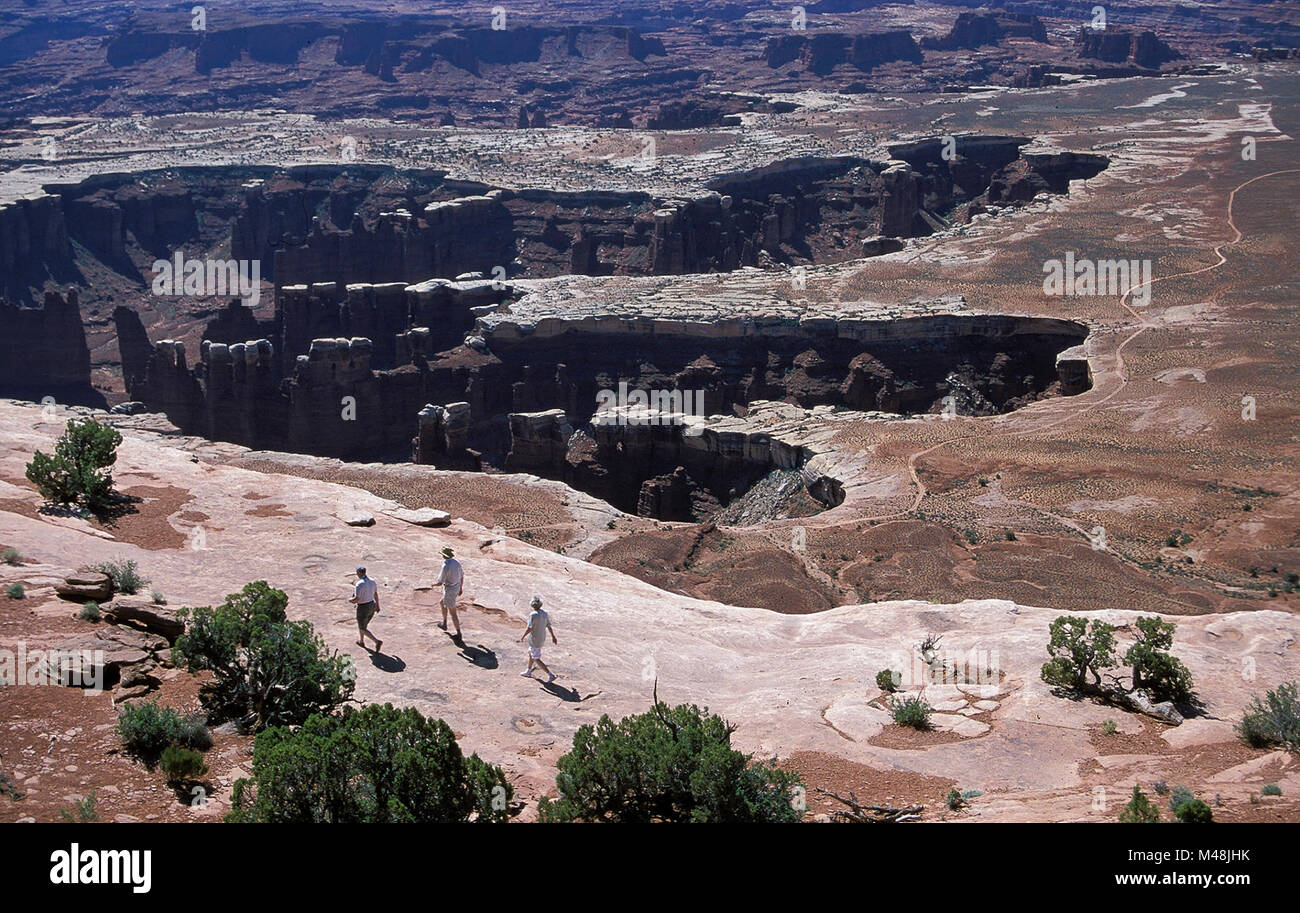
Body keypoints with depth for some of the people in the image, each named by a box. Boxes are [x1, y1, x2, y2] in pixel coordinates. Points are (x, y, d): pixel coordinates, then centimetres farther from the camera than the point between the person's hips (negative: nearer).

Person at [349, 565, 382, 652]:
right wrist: (377, 606, 19)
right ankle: (361, 641, 48)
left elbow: (356, 599, -27)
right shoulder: (372, 581, -3)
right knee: (363, 624, 31)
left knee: (363, 629, 8)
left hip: (363, 609, -7)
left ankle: (377, 641, -9)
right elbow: (376, 594, 8)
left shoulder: (359, 584, -26)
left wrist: (350, 600, -5)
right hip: (372, 606, 7)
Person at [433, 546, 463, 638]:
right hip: (456, 588, 9)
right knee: (442, 603, 31)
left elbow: (440, 582, -24)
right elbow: (462, 576, 8)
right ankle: (444, 624, 44)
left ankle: (458, 633, 15)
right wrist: (461, 588, 23)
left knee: (452, 613, 5)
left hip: (449, 591, -9)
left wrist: (434, 584, 1)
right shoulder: (456, 563, -4)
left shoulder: (446, 566, -30)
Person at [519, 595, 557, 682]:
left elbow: (529, 629, -23)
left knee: (536, 659, 2)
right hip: (542, 638, 8)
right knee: (530, 654, 28)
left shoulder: (533, 615, -26)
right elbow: (549, 626, 3)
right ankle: (528, 672, 42)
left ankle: (550, 675, -4)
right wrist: (553, 637, 12)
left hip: (534, 641, -8)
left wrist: (522, 637, -8)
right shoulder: (545, 613, -5)